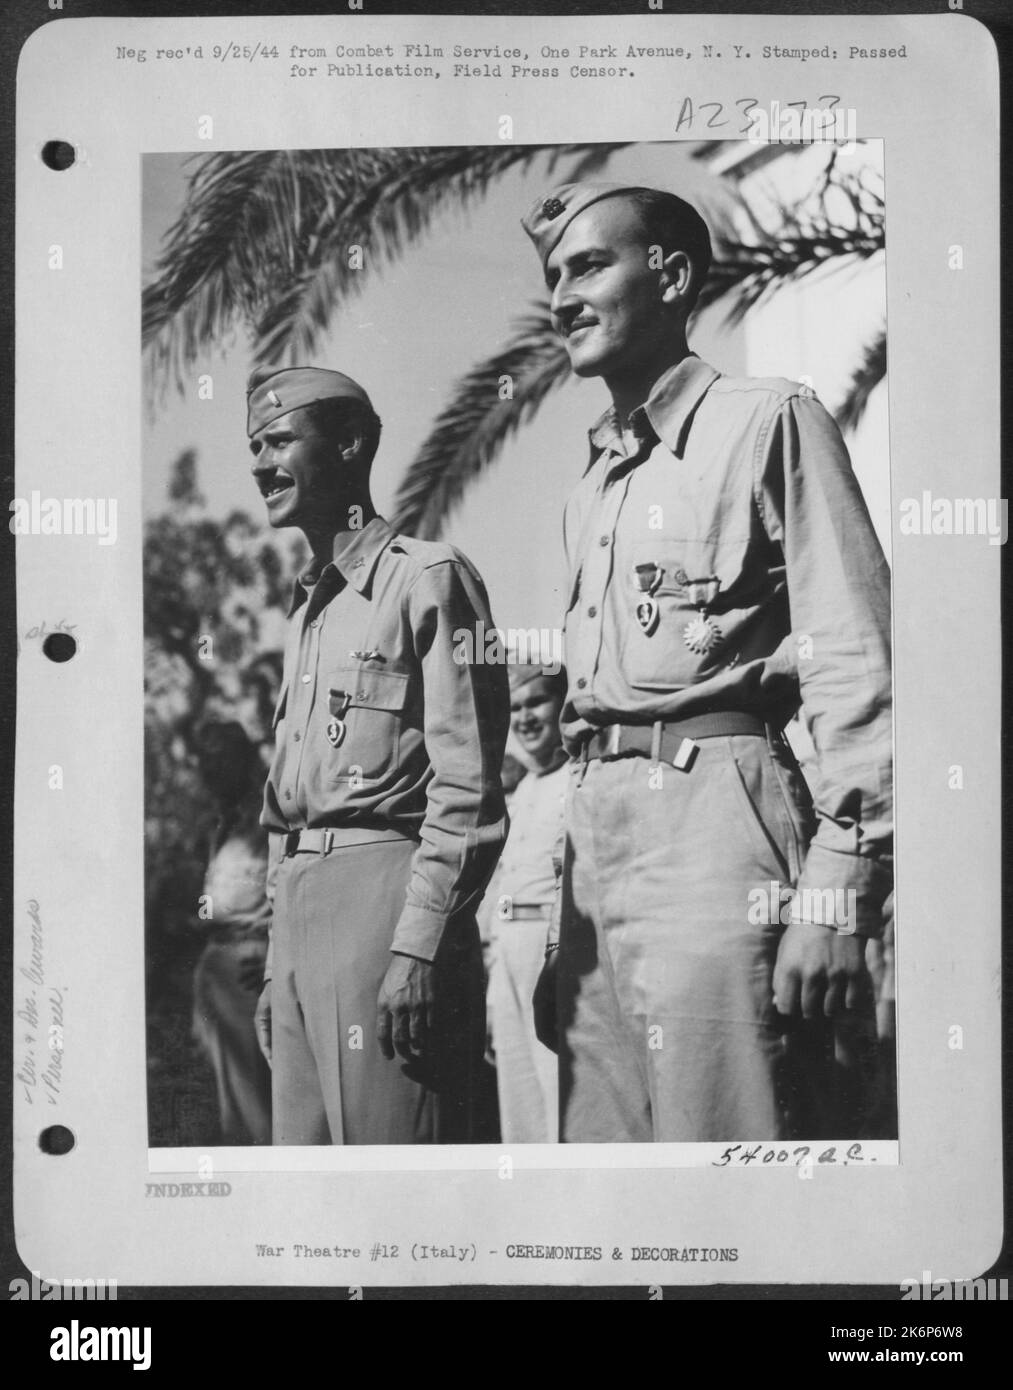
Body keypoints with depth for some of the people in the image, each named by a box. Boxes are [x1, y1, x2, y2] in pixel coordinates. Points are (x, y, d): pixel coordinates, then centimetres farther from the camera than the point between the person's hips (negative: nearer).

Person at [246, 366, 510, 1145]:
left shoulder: (427, 577, -4)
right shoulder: (308, 608, 22)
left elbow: (466, 794, -12)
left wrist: (419, 949, -19)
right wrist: (278, 967, 19)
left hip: (383, 895, -8)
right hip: (299, 905, 9)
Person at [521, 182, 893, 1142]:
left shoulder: (766, 422, 0)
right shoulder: (591, 488, 23)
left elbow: (852, 665, -8)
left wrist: (837, 893, -17)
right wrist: (563, 920, 19)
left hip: (709, 805, -7)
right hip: (595, 833, 7)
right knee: (600, 1140, 8)